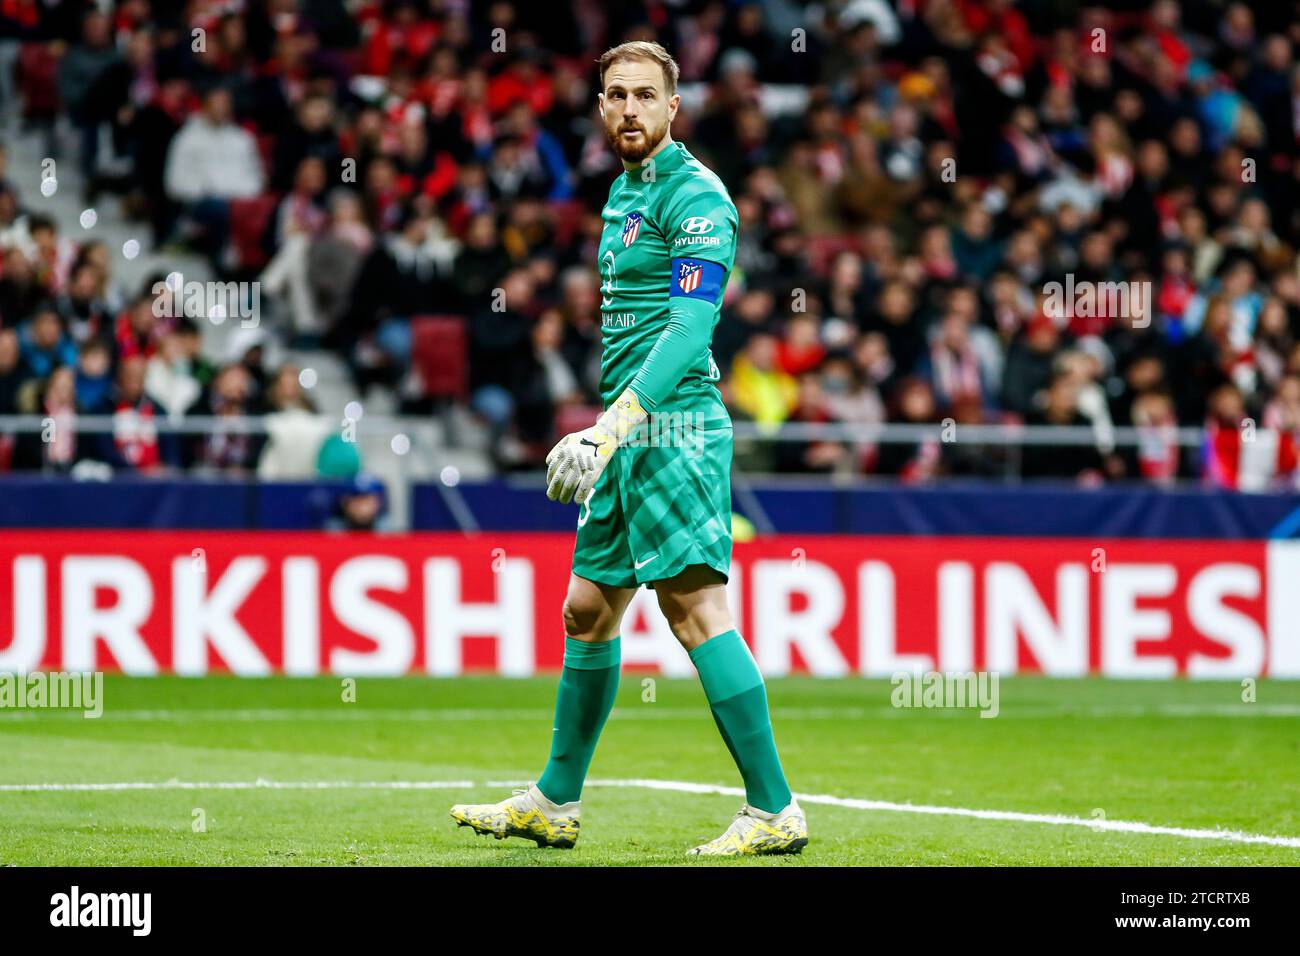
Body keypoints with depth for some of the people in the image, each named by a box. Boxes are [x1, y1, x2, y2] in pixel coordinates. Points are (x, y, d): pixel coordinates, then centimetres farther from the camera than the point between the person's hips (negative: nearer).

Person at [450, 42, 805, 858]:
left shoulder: (694, 195, -11)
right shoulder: (625, 191, 19)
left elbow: (689, 329, -20)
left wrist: (610, 427, -27)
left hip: (675, 427, -10)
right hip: (629, 434, 10)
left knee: (696, 608, -15)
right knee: (588, 609, 15)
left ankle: (775, 812, -15)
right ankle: (555, 805, 27)